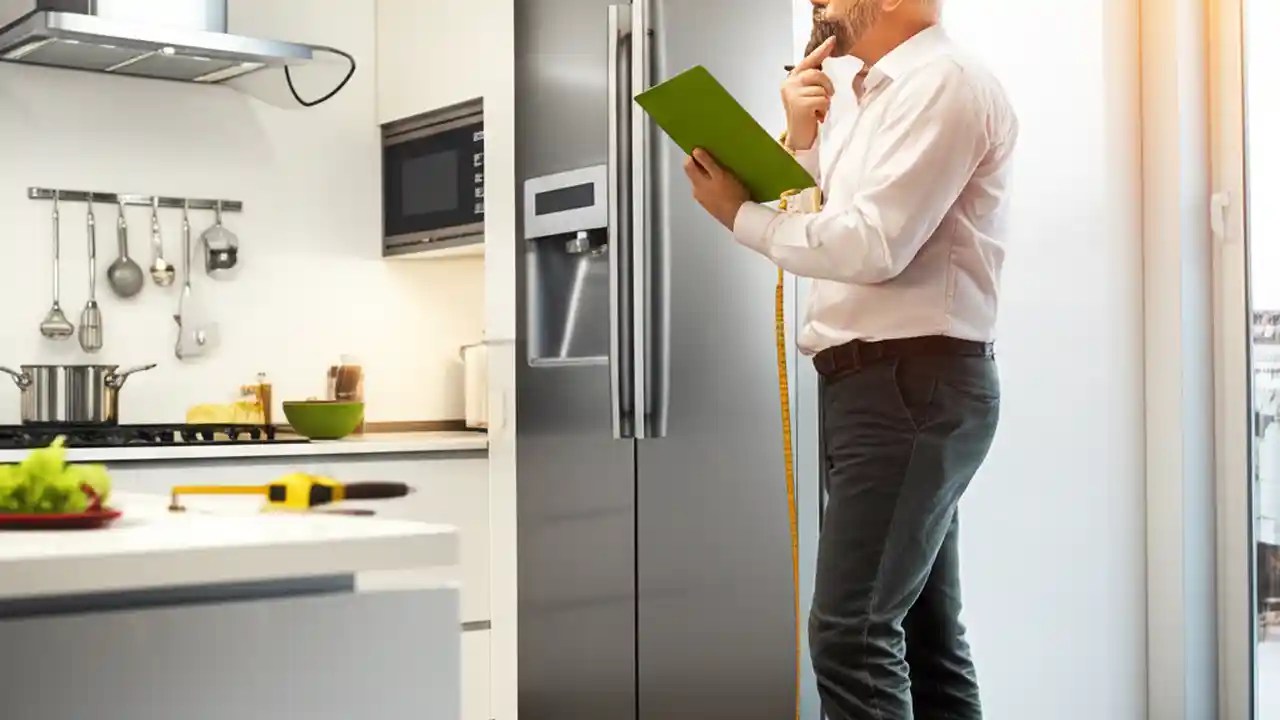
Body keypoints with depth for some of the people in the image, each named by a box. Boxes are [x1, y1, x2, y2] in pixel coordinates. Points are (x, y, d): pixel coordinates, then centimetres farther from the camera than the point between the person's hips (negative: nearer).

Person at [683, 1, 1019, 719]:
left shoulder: (944, 82, -11)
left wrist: (740, 214, -9)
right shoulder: (880, 97, 19)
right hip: (883, 384, 10)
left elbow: (872, 245, -21)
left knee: (852, 631, -14)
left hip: (914, 382, -10)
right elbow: (826, 228, 18)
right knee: (921, 630, 13)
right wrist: (803, 136, 5)